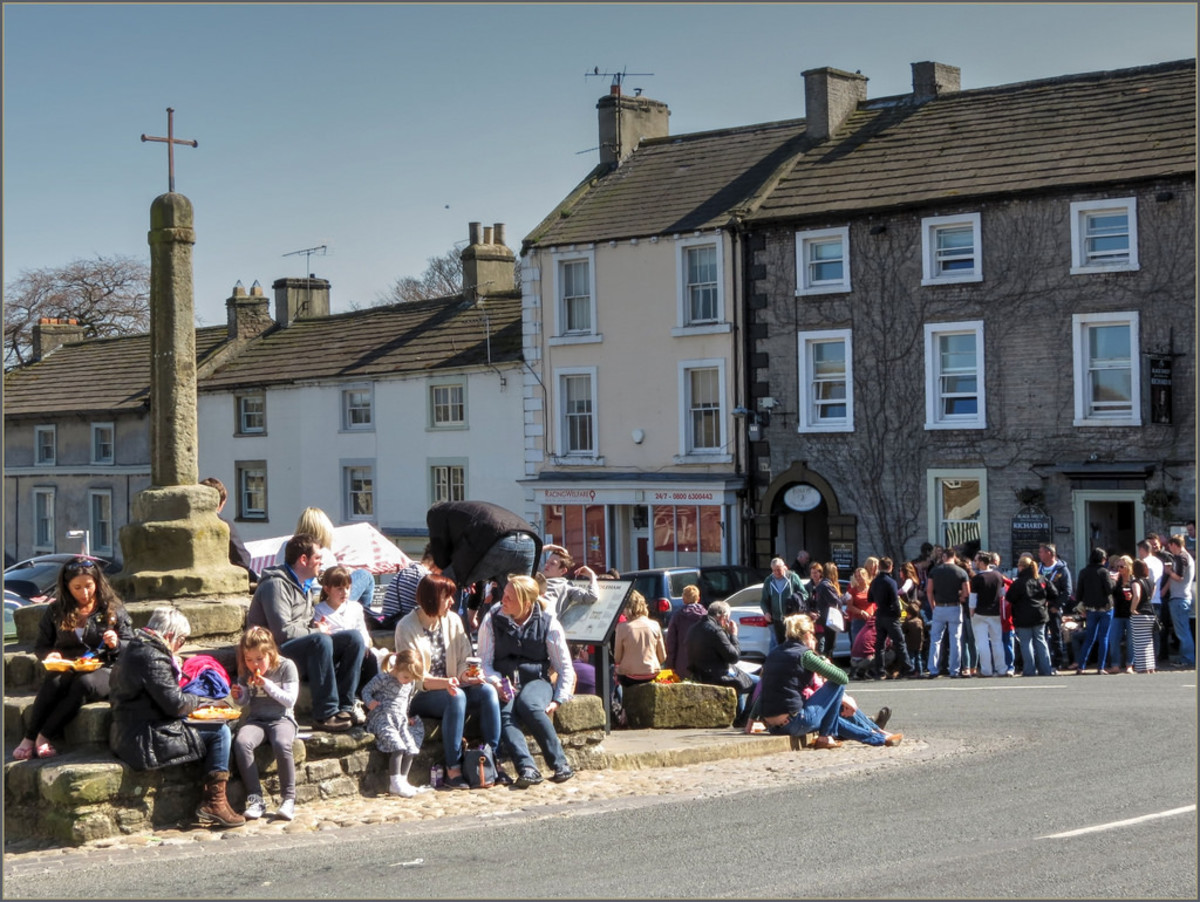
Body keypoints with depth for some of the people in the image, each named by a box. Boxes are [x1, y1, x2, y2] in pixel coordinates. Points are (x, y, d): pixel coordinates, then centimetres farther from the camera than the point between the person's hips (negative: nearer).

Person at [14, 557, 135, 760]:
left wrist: (116, 644, -12)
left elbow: (131, 646, 11)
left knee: (83, 684, -37)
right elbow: (40, 646, 15)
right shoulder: (55, 611, 11)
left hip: (102, 670, -1)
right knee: (53, 682, -35)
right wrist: (49, 655, -9)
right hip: (66, 669, 1)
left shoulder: (113, 609, 8)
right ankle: (29, 737, -31)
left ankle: (44, 737, -34)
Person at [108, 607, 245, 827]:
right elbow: (176, 704, -18)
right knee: (219, 732, -6)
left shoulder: (135, 650, 16)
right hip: (144, 742, -11)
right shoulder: (152, 658, -18)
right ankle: (215, 802, -4)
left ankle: (212, 802, 11)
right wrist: (197, 701, 2)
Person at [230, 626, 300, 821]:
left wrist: (267, 685, -16)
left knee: (281, 744, -38)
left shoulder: (286, 667, -3)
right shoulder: (245, 672, 9)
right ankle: (255, 799, -26)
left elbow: (290, 700, -7)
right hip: (256, 719, 3)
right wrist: (238, 697, -5)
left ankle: (288, 798, -23)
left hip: (281, 719, -3)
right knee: (241, 742, -31)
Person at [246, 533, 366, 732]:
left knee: (354, 637, -7)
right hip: (277, 653, -9)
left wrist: (316, 626, 4)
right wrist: (316, 632, -9)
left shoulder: (303, 585, 20)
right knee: (321, 641, -36)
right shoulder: (276, 585, -13)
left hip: (306, 652, 10)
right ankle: (325, 715, -35)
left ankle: (345, 707, -16)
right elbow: (283, 632, -23)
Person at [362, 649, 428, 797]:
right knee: (398, 746, -25)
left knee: (411, 746, -11)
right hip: (382, 718, -7)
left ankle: (402, 780, -5)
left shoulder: (411, 683, 12)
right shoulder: (383, 678, -7)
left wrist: (407, 717, 18)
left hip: (400, 720, 7)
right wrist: (370, 702, -21)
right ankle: (395, 783, -24)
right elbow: (366, 690, -3)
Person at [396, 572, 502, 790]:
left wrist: (467, 674, -17)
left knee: (487, 691, -23)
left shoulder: (453, 620, 6)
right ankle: (453, 770, -34)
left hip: (450, 688, 5)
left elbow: (465, 659, 8)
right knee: (456, 696, -35)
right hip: (420, 697, -5)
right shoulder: (407, 628, -10)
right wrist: (446, 683, -31)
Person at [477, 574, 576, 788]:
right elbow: (485, 662, 2)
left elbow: (565, 668, 4)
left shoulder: (548, 623, 1)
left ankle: (560, 764, -29)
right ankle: (527, 768, -46)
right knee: (505, 714, -34)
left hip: (536, 680, -1)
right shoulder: (492, 620, 4)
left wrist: (558, 700, -9)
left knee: (529, 706, -36)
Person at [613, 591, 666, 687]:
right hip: (651, 675, 3)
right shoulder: (654, 625, -3)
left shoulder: (622, 627, -12)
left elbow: (617, 659, -3)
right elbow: (662, 657, 5)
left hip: (629, 678, -3)